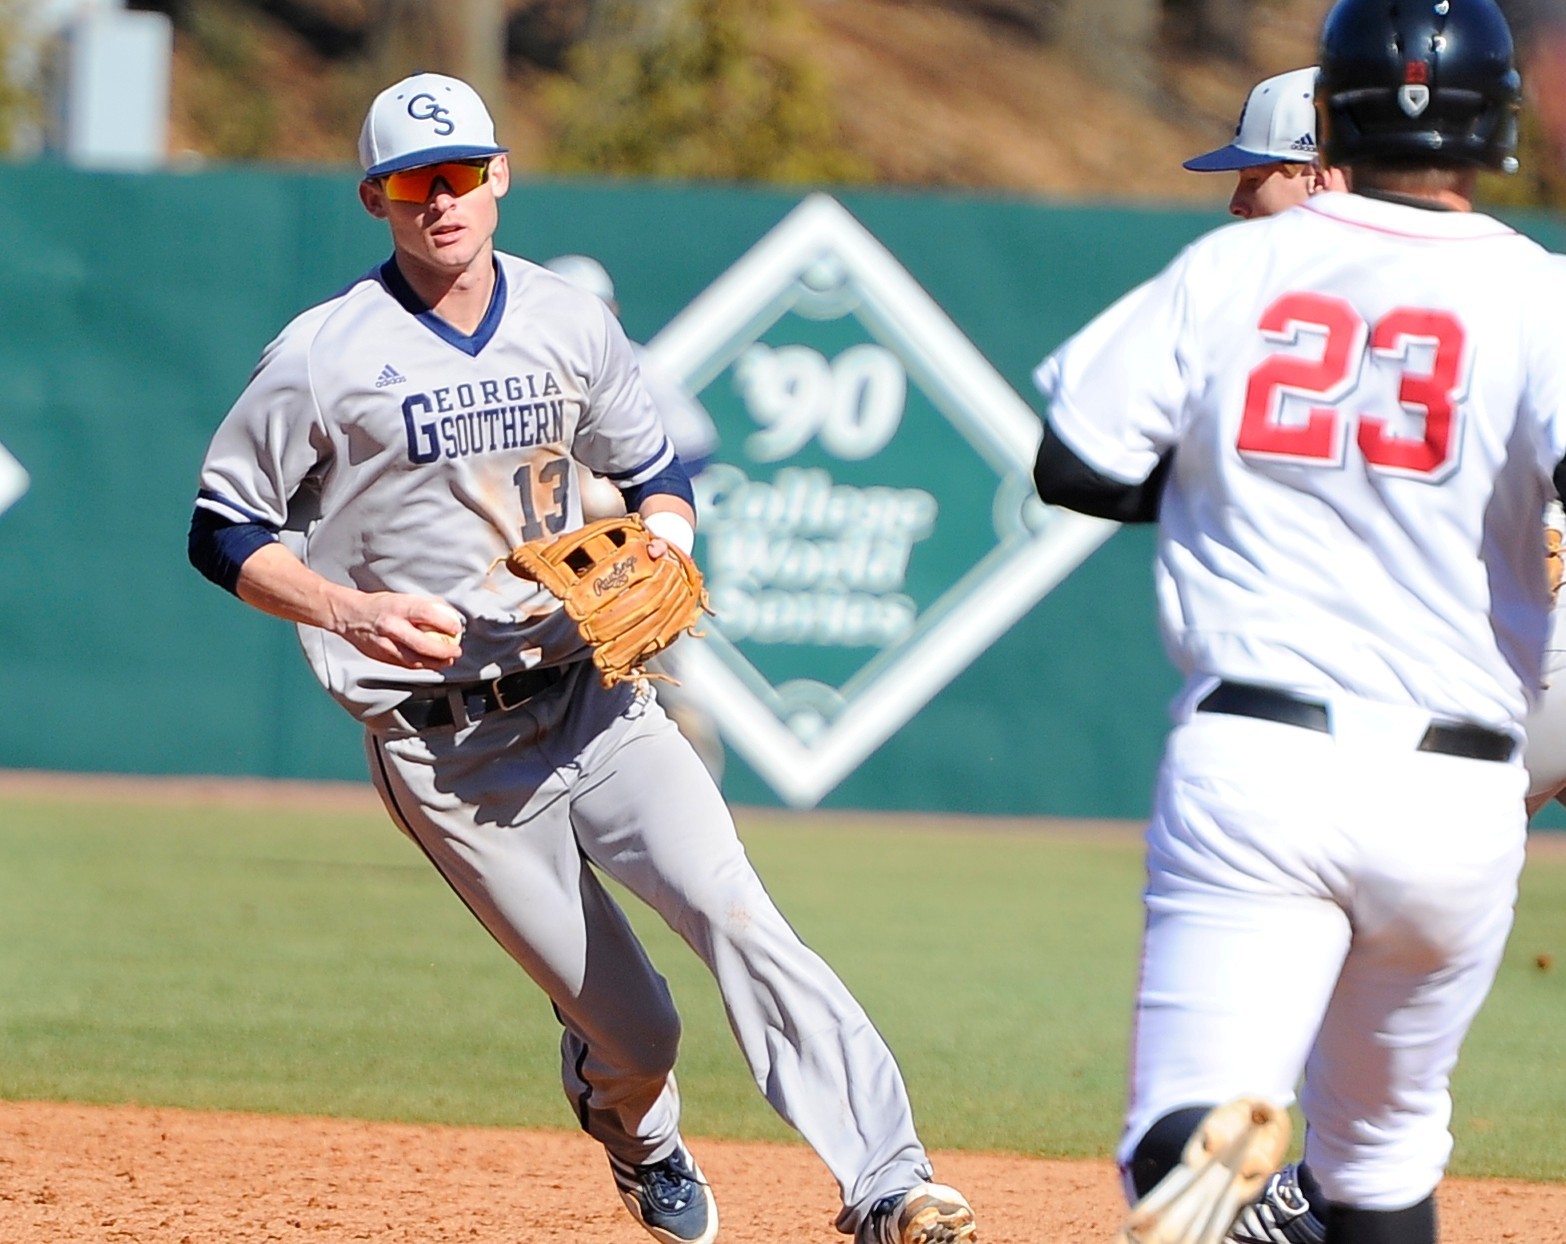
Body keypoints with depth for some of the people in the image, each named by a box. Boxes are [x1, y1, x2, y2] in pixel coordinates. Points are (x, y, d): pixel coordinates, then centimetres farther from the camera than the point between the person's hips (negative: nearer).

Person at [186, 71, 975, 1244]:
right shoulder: (324, 357, -7)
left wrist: (667, 527, -3)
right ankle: (642, 1148, 35)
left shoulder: (572, 324, 5)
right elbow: (224, 534, -1)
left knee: (734, 914, -22)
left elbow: (653, 470, 20)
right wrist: (350, 611, -18)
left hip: (591, 695, 3)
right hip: (444, 744, -3)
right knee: (630, 1032, -1)